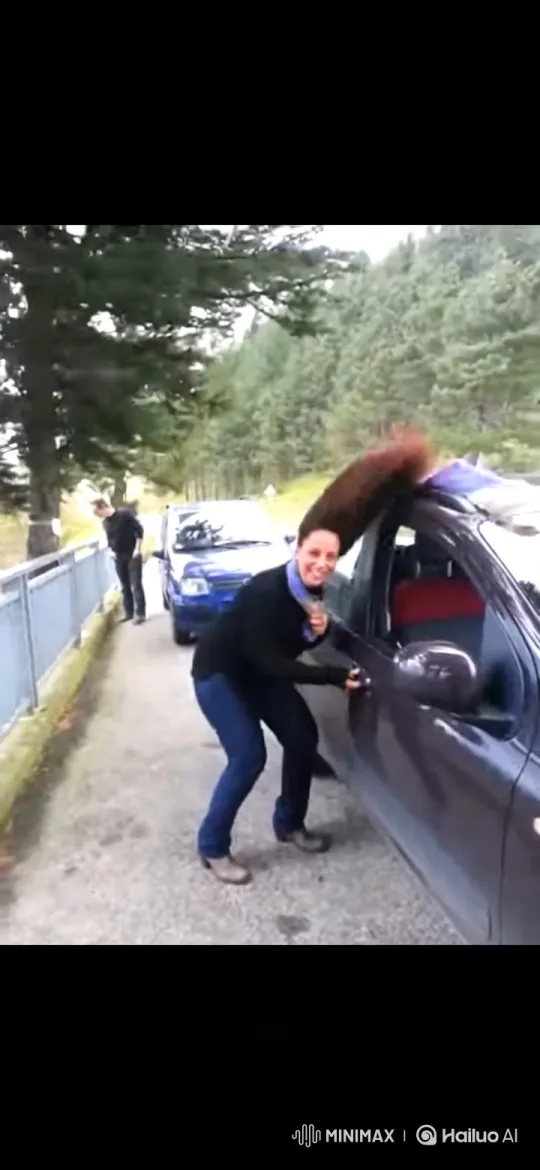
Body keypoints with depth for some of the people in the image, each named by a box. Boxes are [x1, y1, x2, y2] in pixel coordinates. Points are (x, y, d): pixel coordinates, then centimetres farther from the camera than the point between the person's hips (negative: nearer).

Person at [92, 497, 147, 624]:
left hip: (132, 555, -6)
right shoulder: (105, 522, 5)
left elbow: (139, 529, -13)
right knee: (125, 586, 10)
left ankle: (140, 613, -3)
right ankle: (128, 612, 17)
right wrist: (111, 550, 1)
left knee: (136, 585, -6)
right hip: (119, 557, 6)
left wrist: (137, 549, -16)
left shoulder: (124, 514, -15)